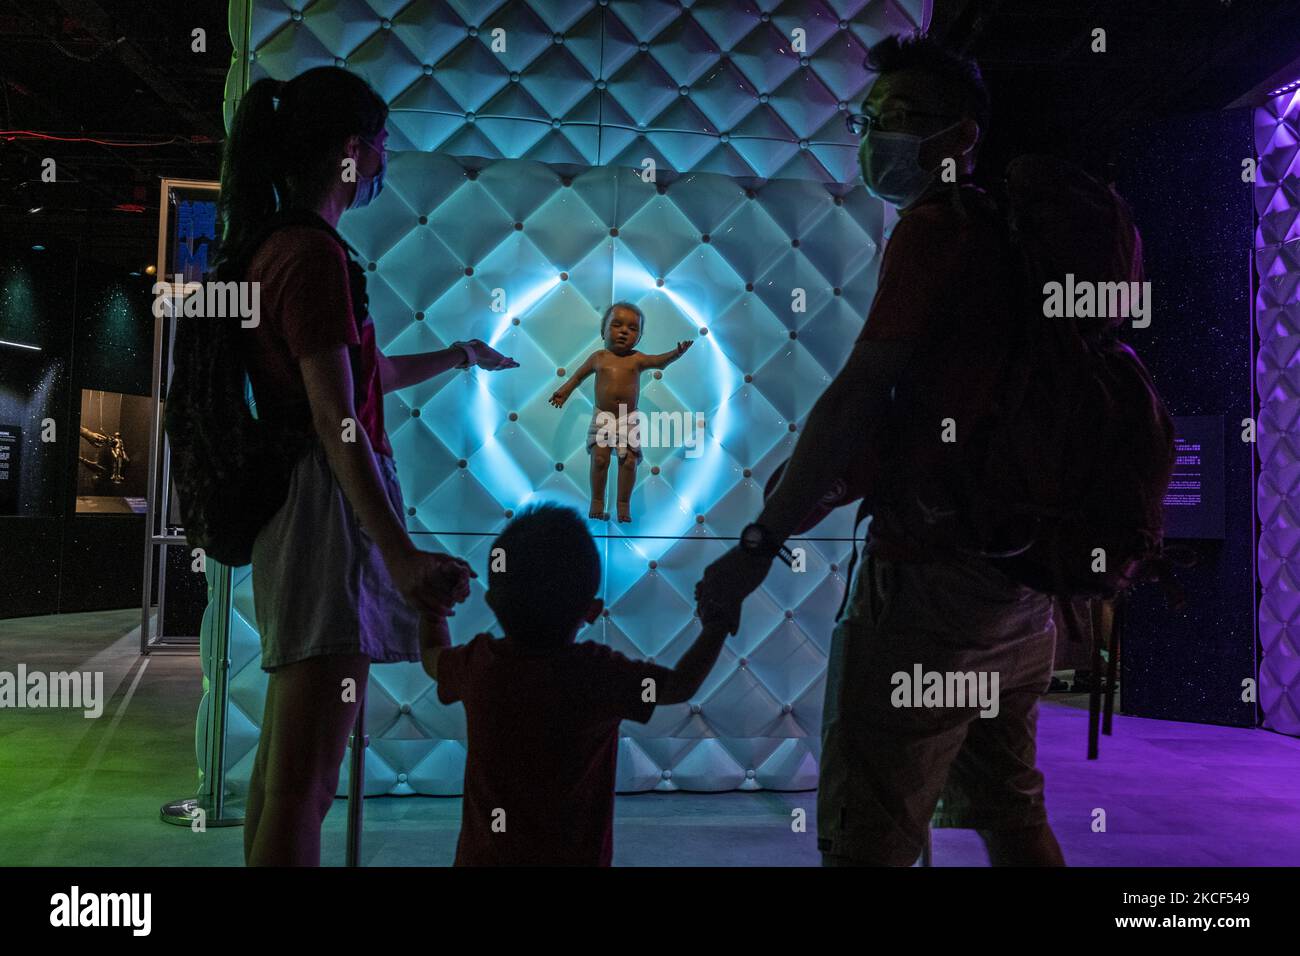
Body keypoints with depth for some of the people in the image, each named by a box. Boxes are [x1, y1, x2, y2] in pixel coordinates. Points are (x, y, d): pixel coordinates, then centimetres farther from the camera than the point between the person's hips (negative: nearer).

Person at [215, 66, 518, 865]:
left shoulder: (274, 246, 18)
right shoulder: (315, 252, -12)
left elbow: (367, 373, 29)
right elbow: (335, 419, -22)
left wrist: (460, 356, 43)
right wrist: (403, 554, -28)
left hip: (296, 509, 11)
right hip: (330, 507, -11)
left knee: (283, 766, 19)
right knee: (305, 781, -7)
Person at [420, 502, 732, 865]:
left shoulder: (479, 662, -8)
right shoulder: (599, 674, -18)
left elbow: (434, 657, 16)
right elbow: (681, 685, -3)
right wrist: (715, 626, 9)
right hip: (573, 857, -3)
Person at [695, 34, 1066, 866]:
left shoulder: (937, 224, -10)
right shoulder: (1012, 230, 16)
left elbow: (860, 398, -18)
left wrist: (760, 543, -16)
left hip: (932, 574, -9)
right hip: (1022, 576, 10)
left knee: (868, 832, -2)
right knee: (1010, 811, 21)